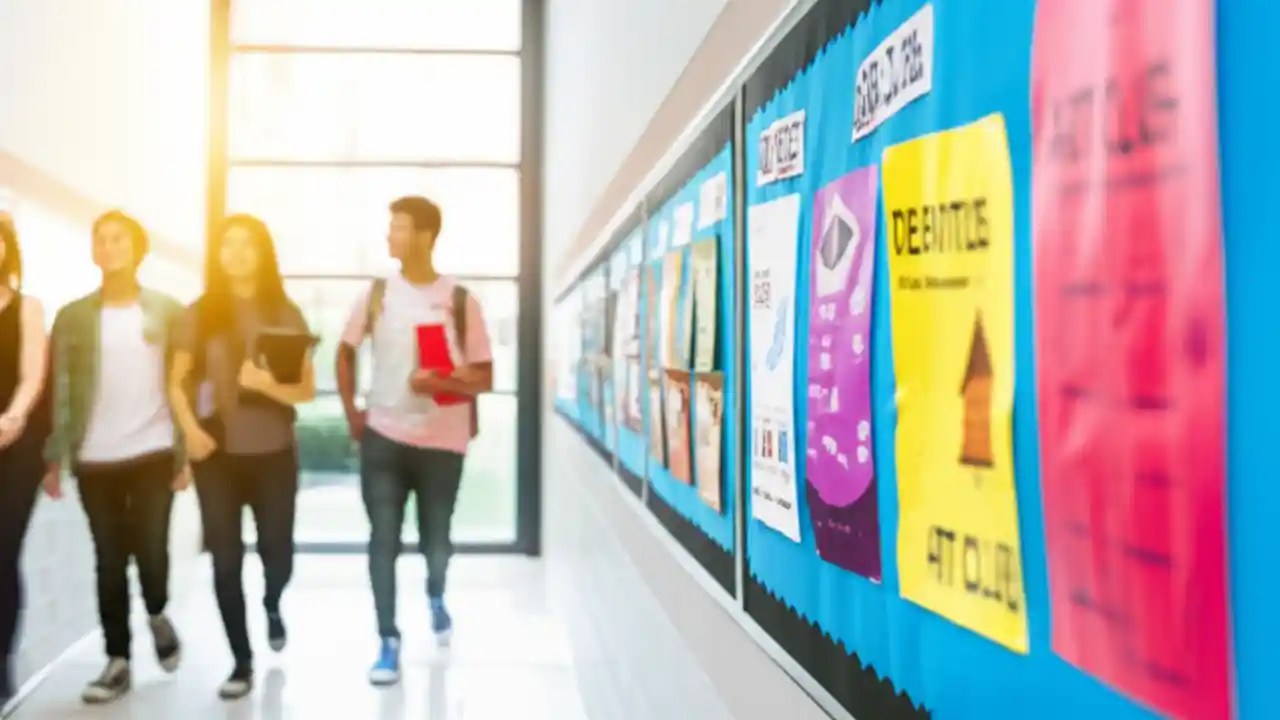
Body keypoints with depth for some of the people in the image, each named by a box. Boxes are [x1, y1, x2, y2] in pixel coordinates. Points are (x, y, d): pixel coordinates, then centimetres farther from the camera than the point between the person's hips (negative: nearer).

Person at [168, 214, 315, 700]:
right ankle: (242, 663, 18)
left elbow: (307, 389, -1)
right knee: (226, 561, 2)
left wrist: (267, 383, -20)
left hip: (274, 454, 0)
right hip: (217, 455, 1)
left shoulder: (285, 312, -1)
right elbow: (177, 382, 7)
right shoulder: (201, 313, 2)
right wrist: (190, 428, -9)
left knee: (277, 555, 5)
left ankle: (272, 606, 42)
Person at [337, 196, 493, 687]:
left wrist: (441, 382, -21)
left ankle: (435, 599, 46)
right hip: (383, 438, 1)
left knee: (435, 540, 13)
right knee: (383, 541, -1)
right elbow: (346, 353, 14)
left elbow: (484, 377, -3)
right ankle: (389, 642, 11)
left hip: (442, 443, -1)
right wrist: (351, 413, 6)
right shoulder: (376, 295, 1)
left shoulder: (460, 301, -5)